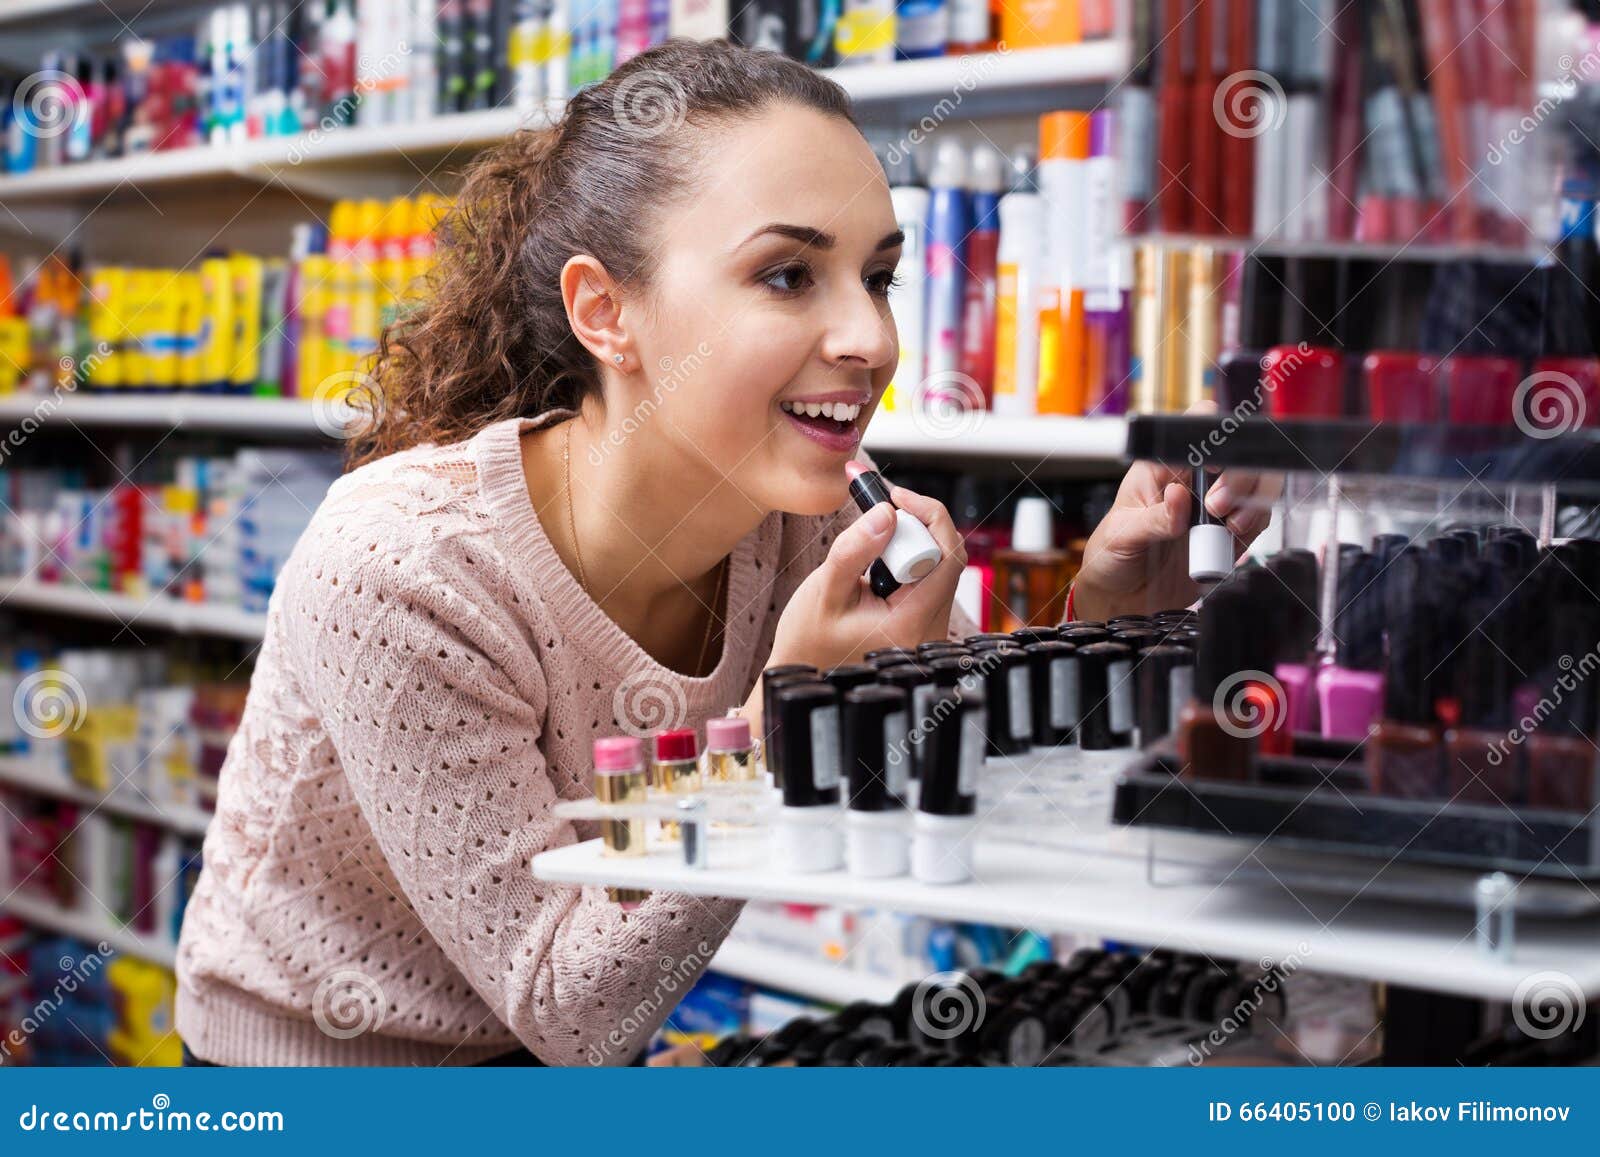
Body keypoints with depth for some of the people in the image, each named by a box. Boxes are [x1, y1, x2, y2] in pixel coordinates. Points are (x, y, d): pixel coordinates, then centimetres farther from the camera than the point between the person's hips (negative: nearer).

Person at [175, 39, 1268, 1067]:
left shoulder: (805, 528, -12)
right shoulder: (397, 568, -27)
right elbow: (573, 1010, -23)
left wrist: (1100, 619, -22)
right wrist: (788, 701, -32)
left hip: (574, 1071, 5)